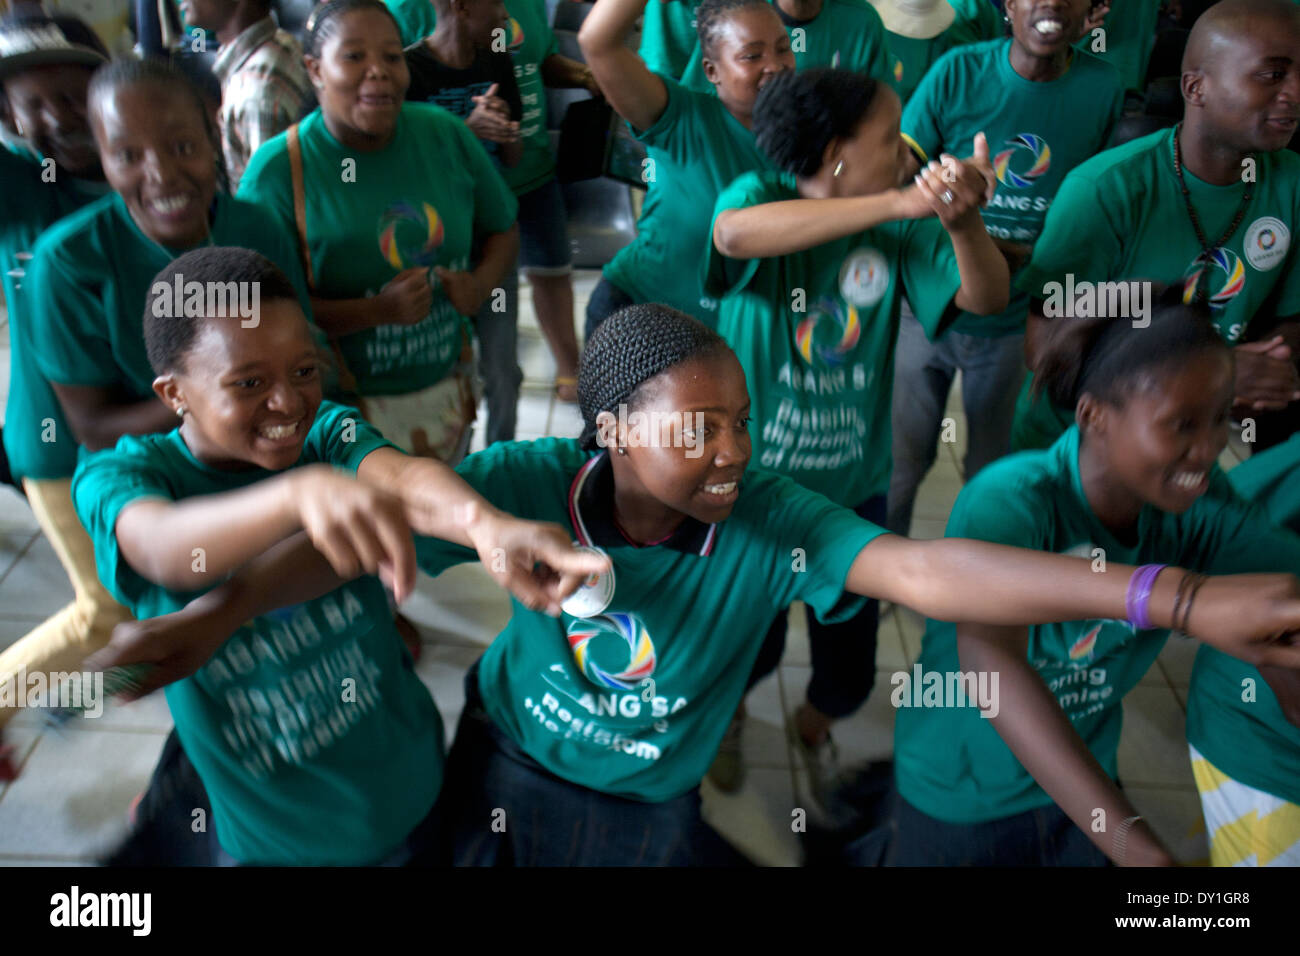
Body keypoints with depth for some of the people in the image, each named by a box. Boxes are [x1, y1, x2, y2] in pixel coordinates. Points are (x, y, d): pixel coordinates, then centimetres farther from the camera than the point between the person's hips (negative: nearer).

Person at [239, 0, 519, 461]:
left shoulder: (446, 135, -4)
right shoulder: (276, 170, -15)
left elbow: (502, 229, 9)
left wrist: (480, 284, -12)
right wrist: (376, 310, -28)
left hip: (447, 385, 4)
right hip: (346, 406, -4)